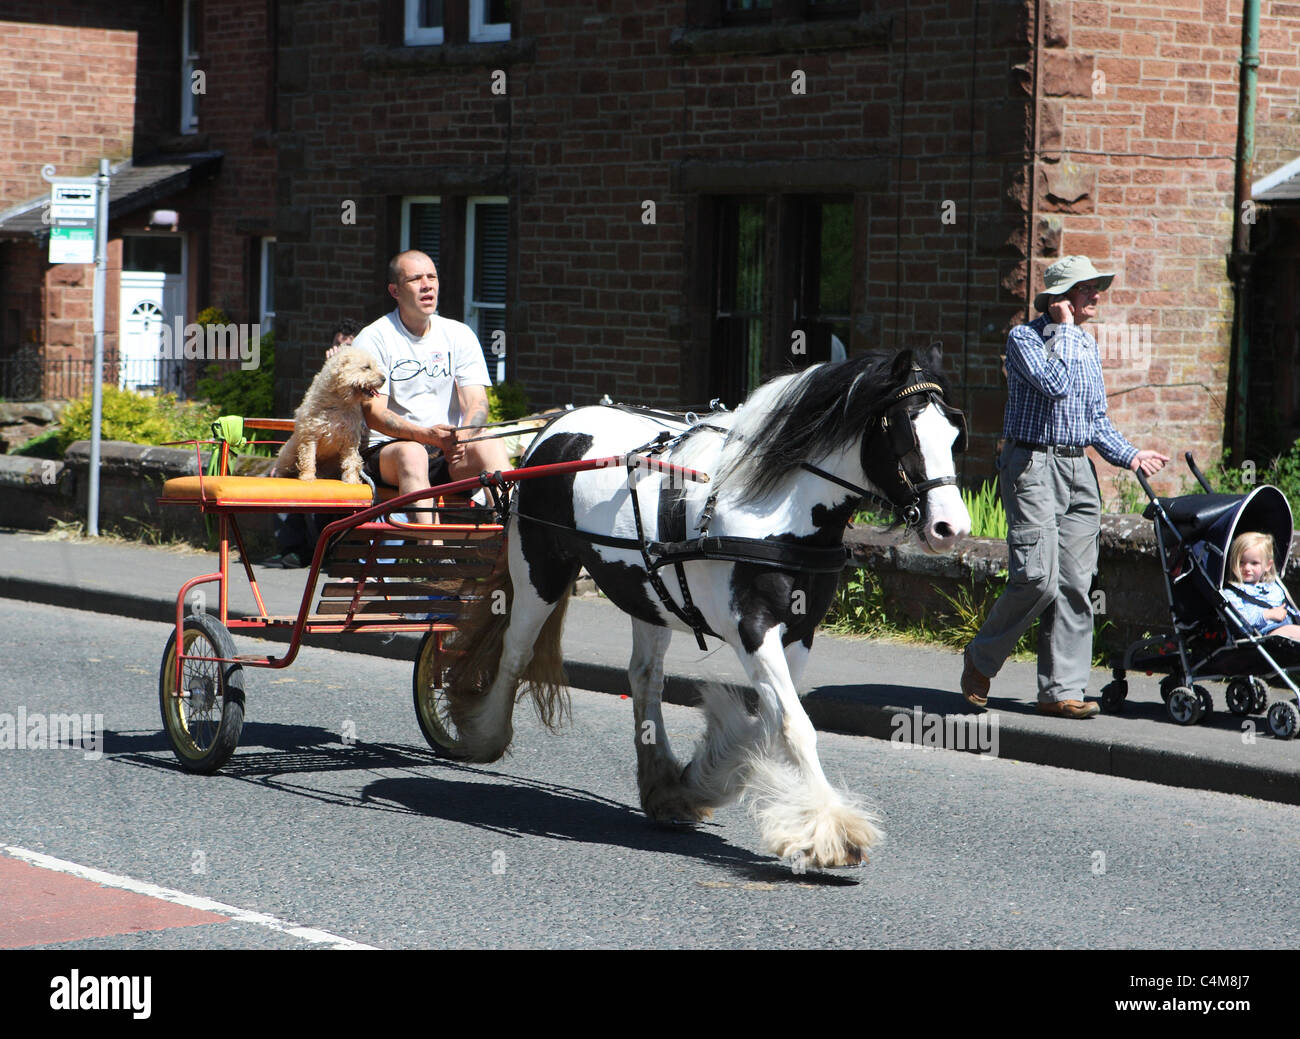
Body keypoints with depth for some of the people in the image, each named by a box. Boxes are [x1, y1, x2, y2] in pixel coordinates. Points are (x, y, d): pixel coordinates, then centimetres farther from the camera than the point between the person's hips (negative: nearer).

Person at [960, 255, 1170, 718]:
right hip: (1032, 466, -7)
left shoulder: (1087, 345, 17)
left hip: (1079, 470, 7)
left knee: (1075, 585, 1)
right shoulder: (1024, 337, -5)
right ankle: (981, 659, 6)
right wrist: (1063, 331, -11)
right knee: (1038, 578, -15)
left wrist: (1130, 455, 7)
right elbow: (1054, 385, -23)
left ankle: (1062, 689, 3)